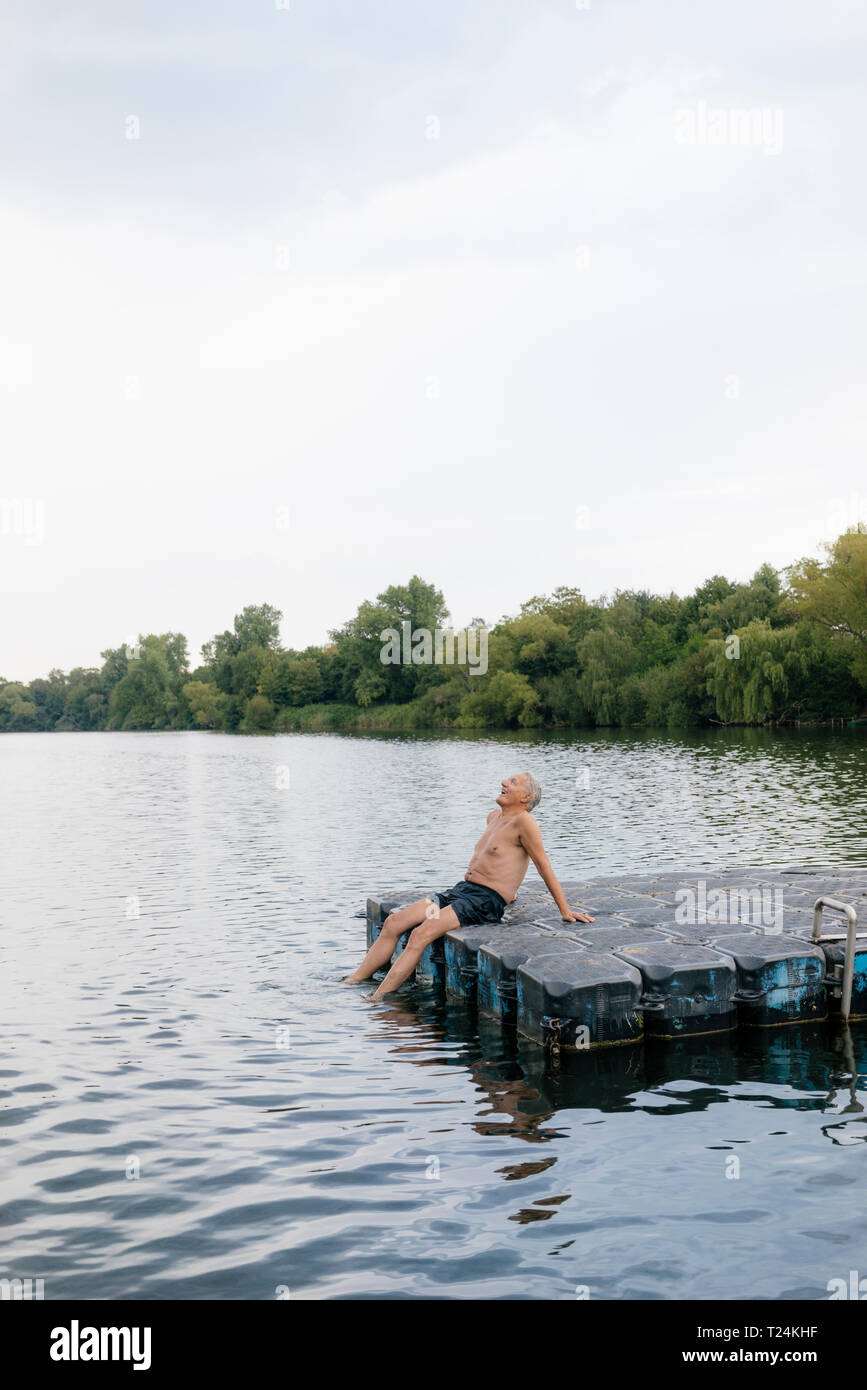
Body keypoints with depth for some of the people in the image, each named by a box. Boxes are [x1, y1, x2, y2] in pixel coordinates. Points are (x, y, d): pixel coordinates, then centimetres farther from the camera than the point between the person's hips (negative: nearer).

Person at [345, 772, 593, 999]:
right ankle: (352, 982, -1)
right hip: (461, 889, 9)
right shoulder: (493, 817, 19)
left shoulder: (523, 821, -8)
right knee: (393, 922, -4)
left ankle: (375, 1000, -26)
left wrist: (565, 910, -6)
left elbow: (543, 864, -7)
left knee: (422, 934, -26)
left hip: (485, 901, -9)